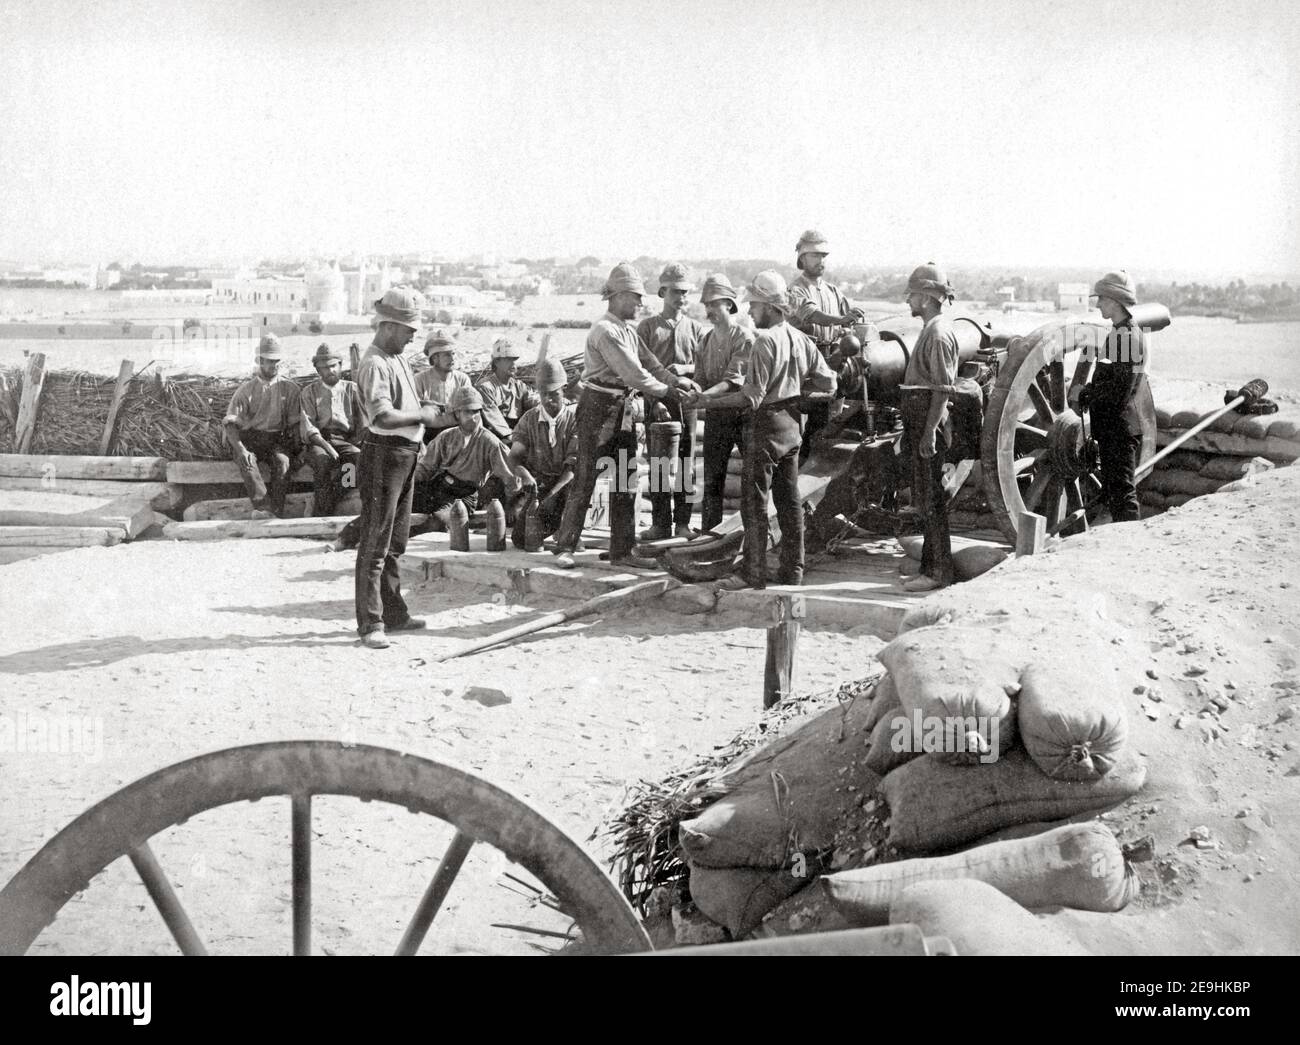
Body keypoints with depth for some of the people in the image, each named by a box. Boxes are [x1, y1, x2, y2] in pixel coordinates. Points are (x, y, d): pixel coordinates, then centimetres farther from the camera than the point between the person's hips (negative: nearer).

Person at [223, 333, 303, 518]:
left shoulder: (290, 388, 7)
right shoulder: (246, 389, 5)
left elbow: (295, 423, 6)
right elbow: (231, 424, 0)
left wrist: (296, 450, -12)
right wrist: (240, 449, -19)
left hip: (278, 439, 0)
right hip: (249, 439, 0)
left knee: (282, 460, -33)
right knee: (244, 460, -33)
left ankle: (277, 510, -34)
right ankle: (262, 505, -42)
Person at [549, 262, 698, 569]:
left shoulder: (629, 330, 14)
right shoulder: (605, 330, -17)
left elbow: (649, 363, 10)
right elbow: (633, 373, -19)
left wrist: (676, 380, -5)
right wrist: (665, 391, -11)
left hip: (622, 409, 9)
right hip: (598, 407, -9)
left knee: (625, 482, 8)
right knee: (585, 479, -4)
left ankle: (622, 550, 14)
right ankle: (565, 547, 3)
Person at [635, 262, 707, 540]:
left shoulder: (696, 329, 11)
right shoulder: (647, 327, 7)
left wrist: (685, 368, -13)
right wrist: (654, 400, -10)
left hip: (687, 400, 1)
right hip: (656, 403, -1)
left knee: (686, 463, 2)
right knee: (657, 464, -1)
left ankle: (683, 522, 8)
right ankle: (660, 523, 5)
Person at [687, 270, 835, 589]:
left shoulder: (765, 341, -19)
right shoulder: (802, 339, 4)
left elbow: (751, 397, -21)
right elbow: (828, 383, 8)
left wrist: (709, 401, -15)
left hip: (766, 427, -8)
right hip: (792, 425, 8)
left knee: (754, 502, -1)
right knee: (789, 500, 13)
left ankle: (754, 573, 0)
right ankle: (793, 570, 18)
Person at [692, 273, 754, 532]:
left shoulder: (744, 338, -9)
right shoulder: (706, 341, 12)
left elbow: (734, 379, -20)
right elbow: (700, 379, 9)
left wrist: (703, 395, -31)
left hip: (742, 413, -6)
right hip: (715, 416, 6)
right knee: (712, 480, 7)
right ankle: (708, 533, 12)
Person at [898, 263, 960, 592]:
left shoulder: (939, 333, -15)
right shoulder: (931, 330, 18)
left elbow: (943, 389, -20)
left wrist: (930, 431, -24)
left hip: (929, 421, -11)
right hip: (921, 422, 11)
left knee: (931, 499, -7)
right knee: (925, 500, 14)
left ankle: (940, 571, -3)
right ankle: (931, 567, 20)